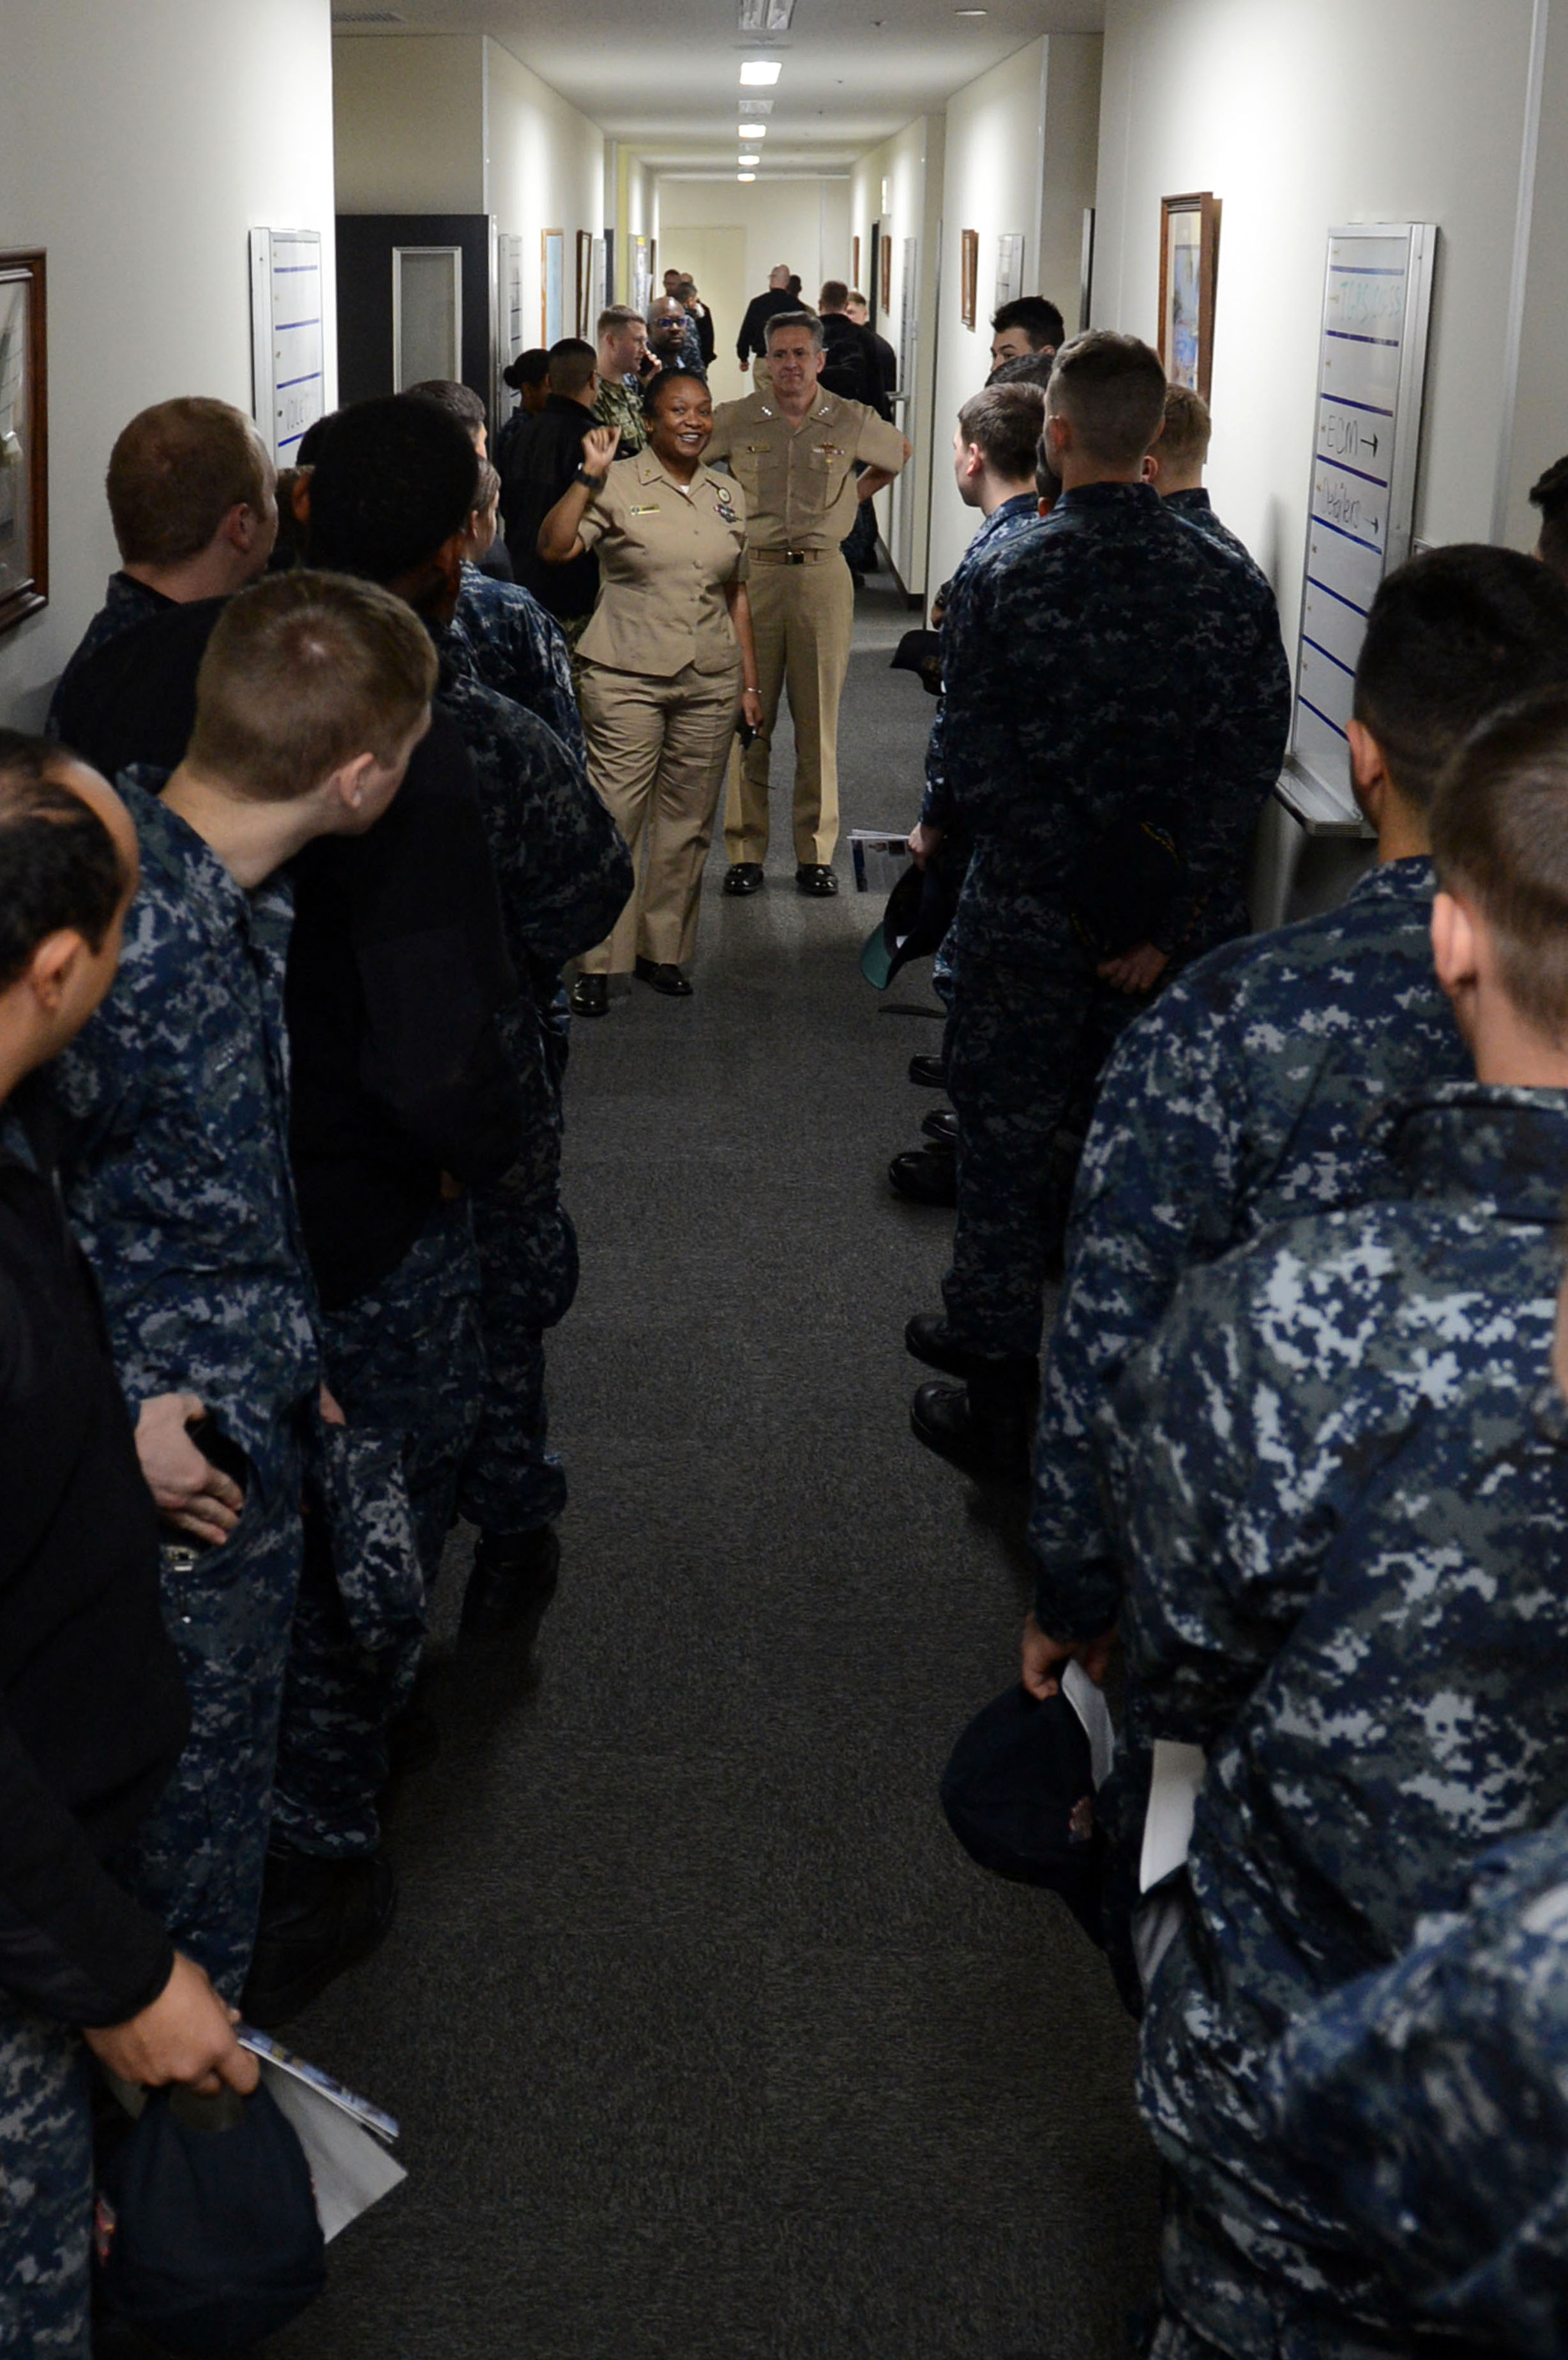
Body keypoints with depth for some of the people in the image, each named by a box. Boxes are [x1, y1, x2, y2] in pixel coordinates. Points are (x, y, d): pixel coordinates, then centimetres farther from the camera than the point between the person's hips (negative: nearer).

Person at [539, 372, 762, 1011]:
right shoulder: (618, 485, -3)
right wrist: (587, 477, -23)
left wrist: (749, 683, 16)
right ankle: (598, 961, 2)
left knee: (688, 822, 9)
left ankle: (662, 950, 21)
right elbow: (554, 548, -16)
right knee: (613, 818, -6)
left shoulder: (728, 496, 13)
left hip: (710, 682, 5)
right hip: (628, 677, -5)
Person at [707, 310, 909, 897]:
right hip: (752, 571, 0)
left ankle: (816, 853, 11)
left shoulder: (852, 422, 5)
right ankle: (745, 850, 7)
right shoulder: (735, 420, 2)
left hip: (823, 577, 1)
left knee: (820, 720, 4)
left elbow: (899, 454, 24)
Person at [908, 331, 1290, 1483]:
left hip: (1027, 924, -2)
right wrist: (1162, 920, -9)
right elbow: (1248, 771, -8)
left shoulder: (1007, 579, -11)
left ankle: (999, 1408, 20)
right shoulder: (1231, 584, -6)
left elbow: (977, 769, -13)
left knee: (1007, 1151, 11)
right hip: (1172, 933, 2)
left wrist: (1085, 892, -6)